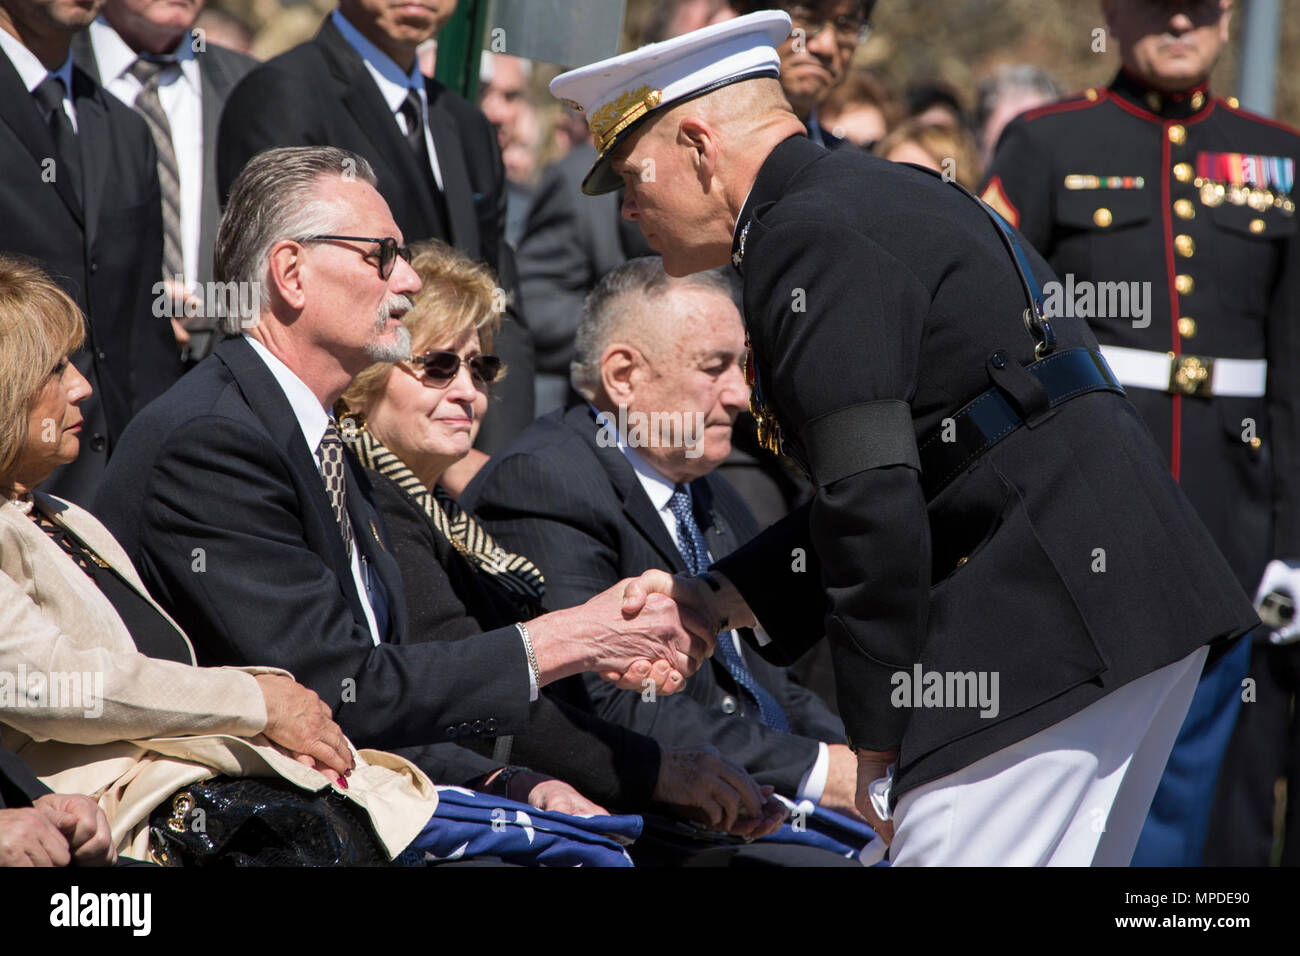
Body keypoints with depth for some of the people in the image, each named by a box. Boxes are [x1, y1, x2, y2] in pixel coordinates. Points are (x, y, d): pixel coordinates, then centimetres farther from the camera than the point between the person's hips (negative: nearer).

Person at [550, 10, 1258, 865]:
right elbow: (884, 488, 26)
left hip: (1055, 618, -11)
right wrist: (719, 600, 17)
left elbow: (873, 498, -18)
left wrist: (879, 735, -11)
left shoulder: (809, 235, -10)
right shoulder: (888, 196, 23)